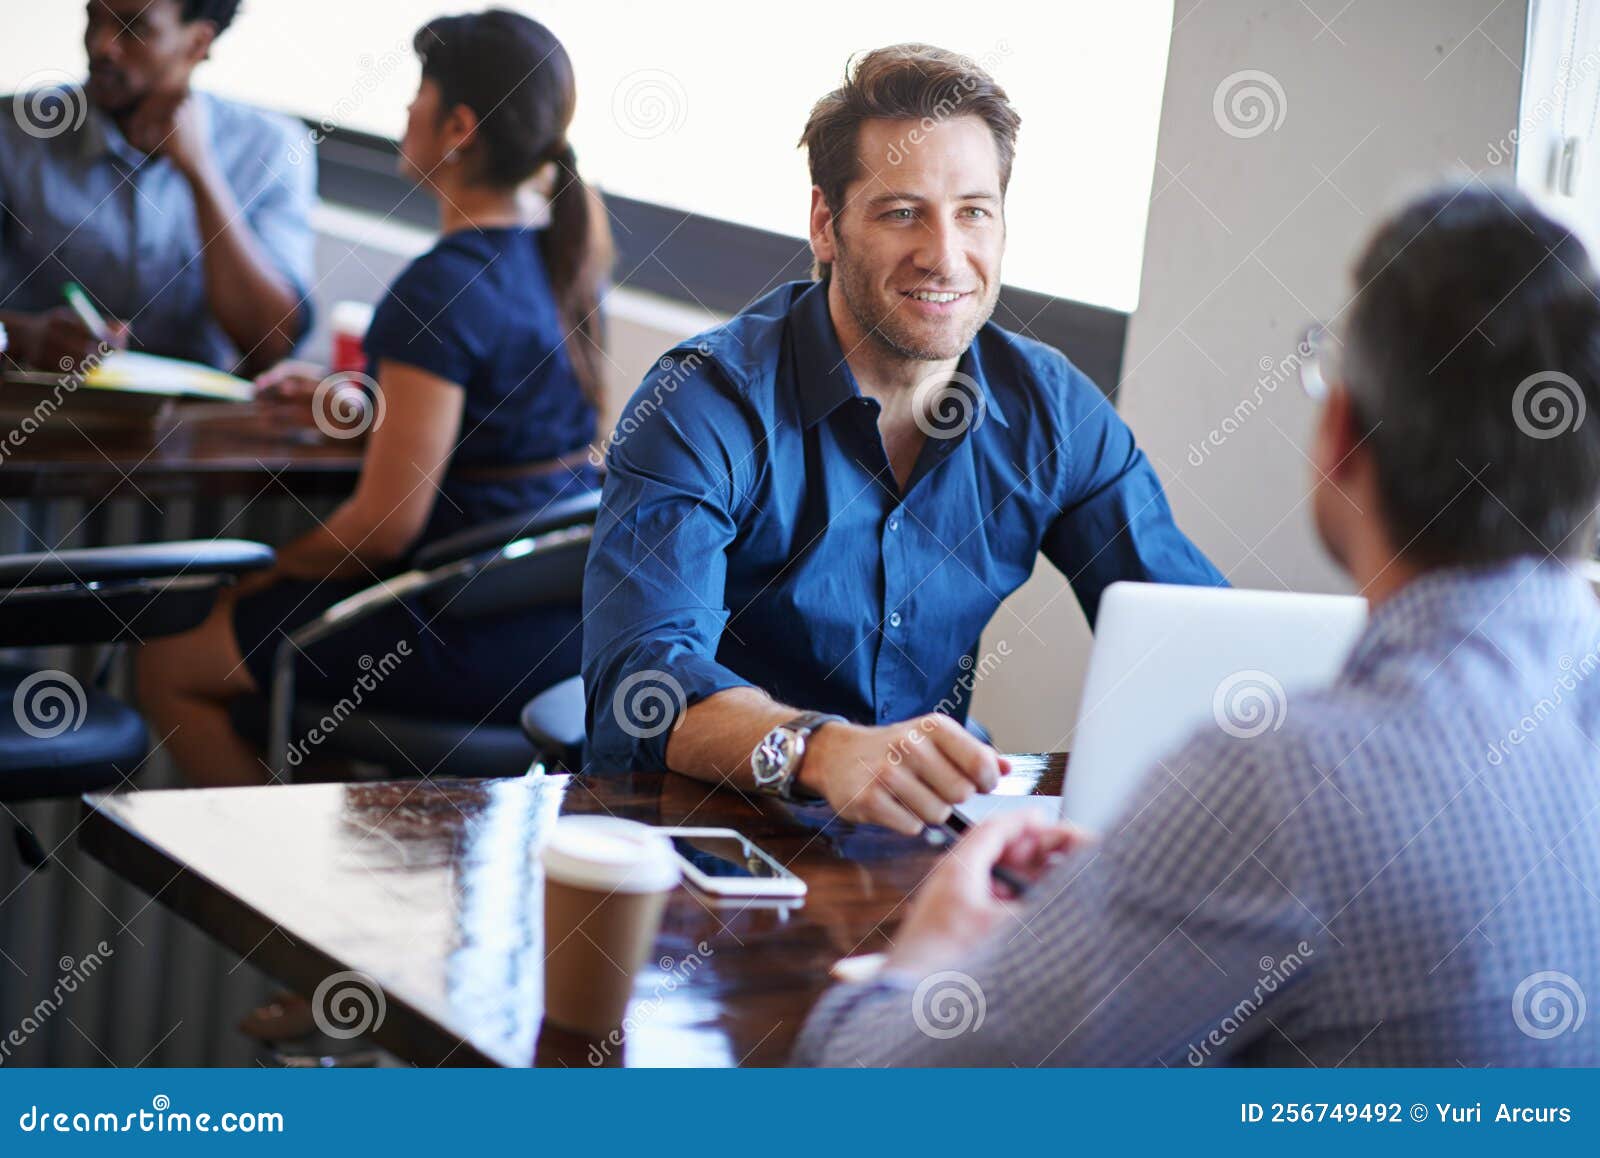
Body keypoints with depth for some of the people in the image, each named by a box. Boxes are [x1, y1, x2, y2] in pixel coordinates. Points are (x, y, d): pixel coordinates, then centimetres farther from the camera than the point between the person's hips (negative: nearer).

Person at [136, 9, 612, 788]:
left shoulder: (439, 289, -24)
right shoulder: (567, 257, 3)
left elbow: (386, 524, -22)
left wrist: (275, 571, -4)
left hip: (477, 637, -9)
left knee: (169, 670, 6)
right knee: (239, 612, 29)